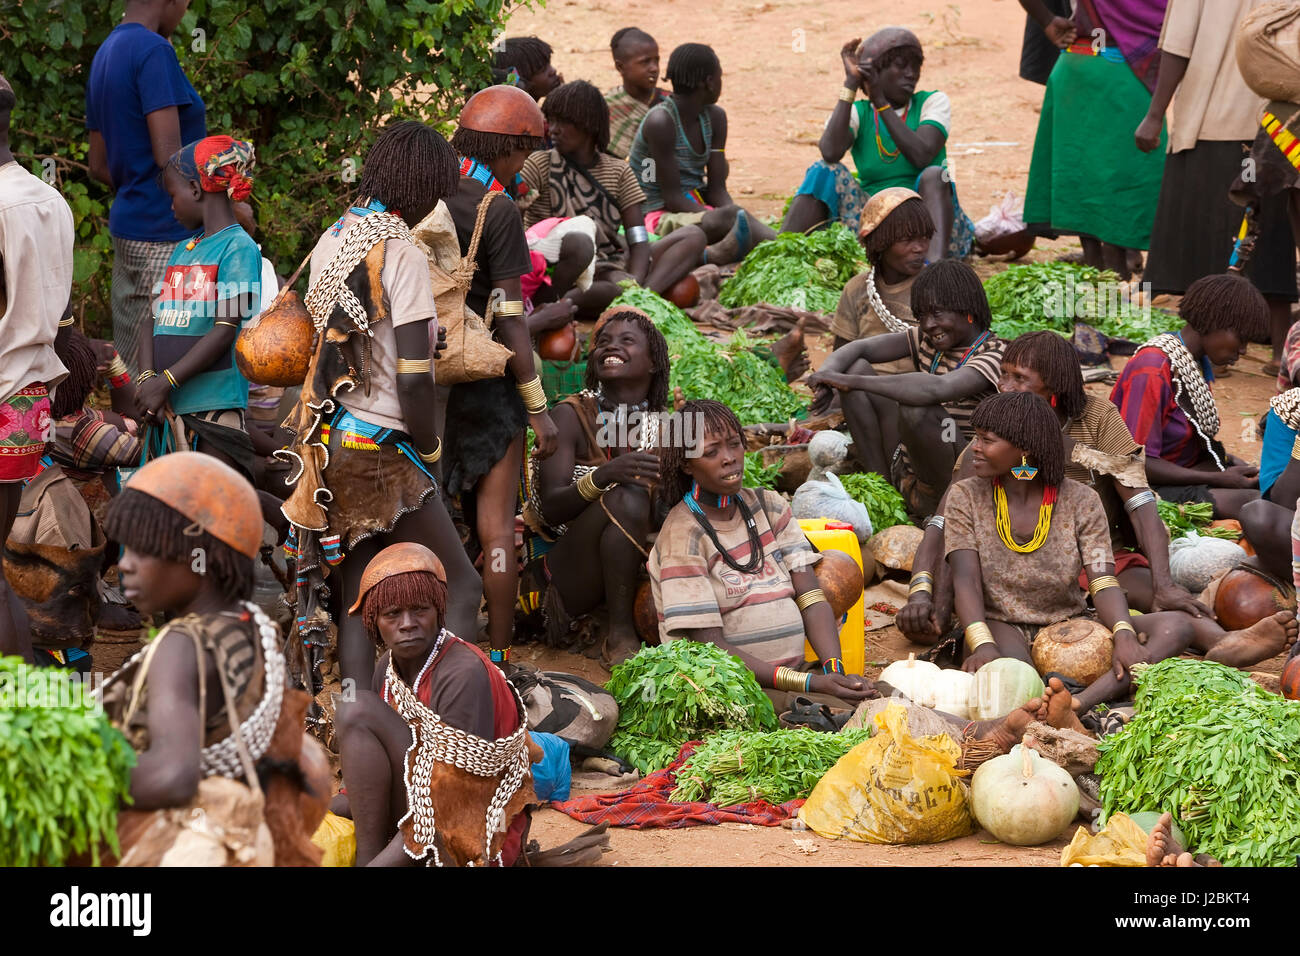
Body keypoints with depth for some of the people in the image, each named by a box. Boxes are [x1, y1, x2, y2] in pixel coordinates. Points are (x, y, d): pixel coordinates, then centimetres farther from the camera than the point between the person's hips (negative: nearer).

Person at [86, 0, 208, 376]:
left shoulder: (105, 56, 15)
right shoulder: (154, 51, -13)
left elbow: (99, 166, 19)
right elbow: (170, 157, -19)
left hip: (129, 226, 9)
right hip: (167, 236, -9)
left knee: (132, 371, 9)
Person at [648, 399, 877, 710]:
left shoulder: (769, 507, 13)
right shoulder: (683, 535, -8)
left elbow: (811, 598, 4)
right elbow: (709, 649, -14)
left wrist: (834, 670, -15)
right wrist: (807, 683, -21)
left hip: (794, 672, 7)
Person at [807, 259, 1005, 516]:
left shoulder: (994, 355, -16)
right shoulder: (926, 341, 9)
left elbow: (938, 388, -35)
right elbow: (859, 348, 1)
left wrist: (852, 382, -33)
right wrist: (828, 374, -23)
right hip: (904, 465, 8)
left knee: (916, 408, -36)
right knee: (857, 368, 0)